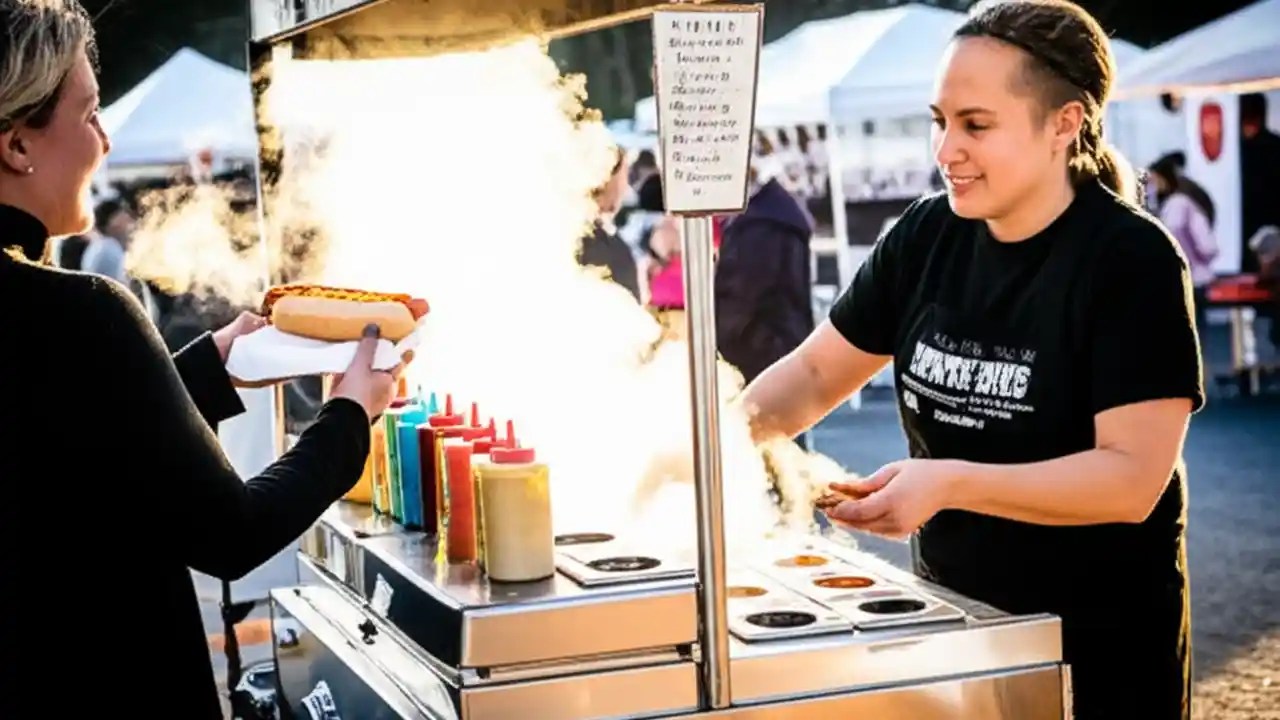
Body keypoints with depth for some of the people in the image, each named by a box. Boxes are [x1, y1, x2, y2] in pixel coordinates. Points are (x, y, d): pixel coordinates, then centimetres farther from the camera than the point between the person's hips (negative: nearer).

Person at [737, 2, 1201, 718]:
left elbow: (1133, 478, -24)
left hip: (1097, 642, -5)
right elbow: (815, 372, 6)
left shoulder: (1132, 261, -18)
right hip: (952, 617, 5)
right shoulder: (927, 236, -2)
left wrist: (949, 484, -34)